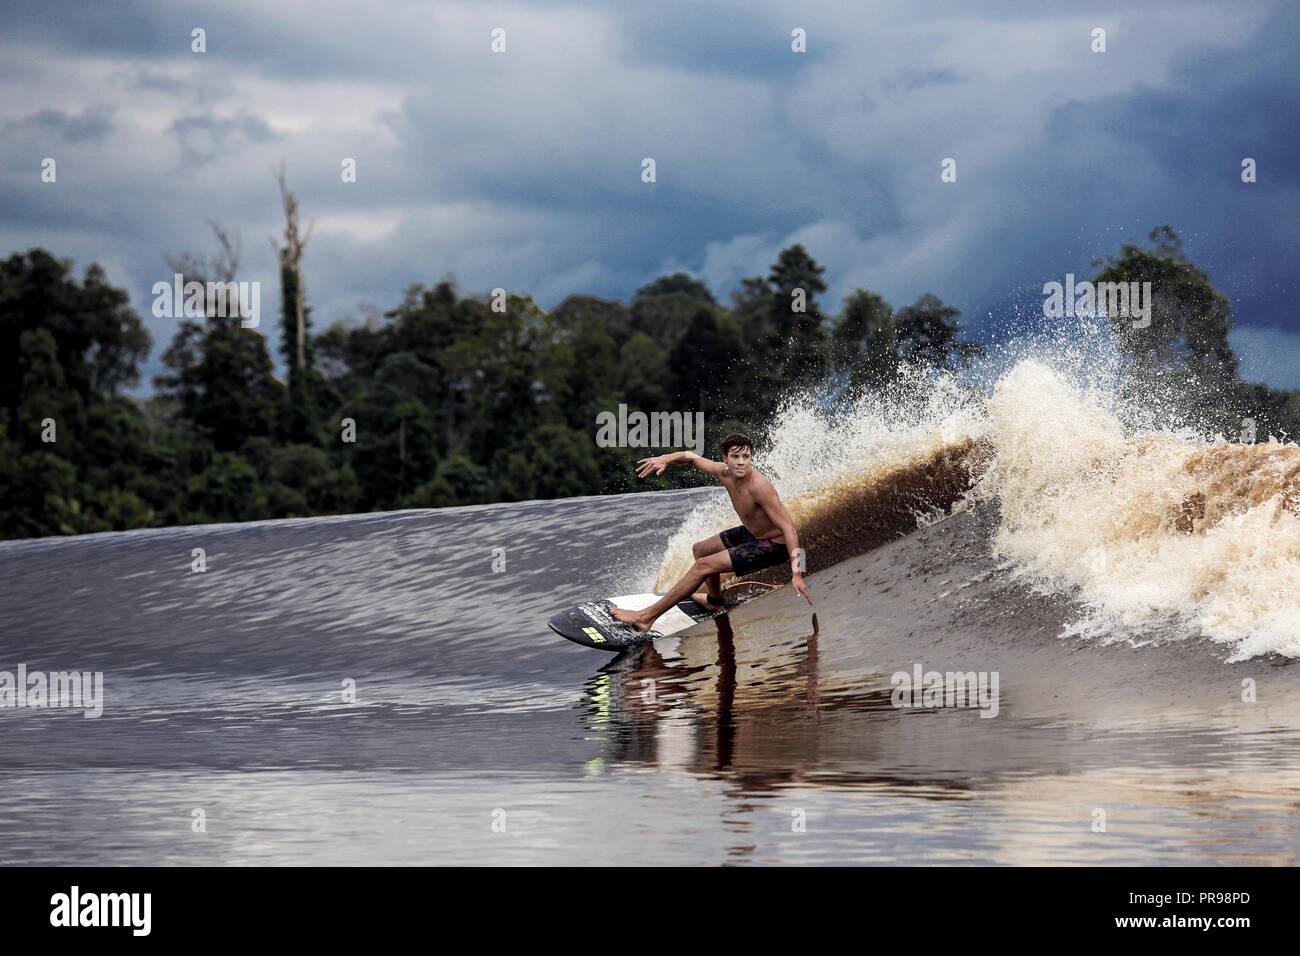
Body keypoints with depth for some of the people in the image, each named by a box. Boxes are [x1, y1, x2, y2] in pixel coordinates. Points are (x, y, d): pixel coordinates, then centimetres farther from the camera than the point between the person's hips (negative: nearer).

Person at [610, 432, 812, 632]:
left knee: (703, 566, -15)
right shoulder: (725, 473, -12)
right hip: (750, 533, 9)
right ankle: (715, 602, 51)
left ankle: (646, 617, -10)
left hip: (773, 546, -9)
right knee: (699, 550, 24)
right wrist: (665, 459, -17)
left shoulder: (759, 486, -34)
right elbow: (691, 457, 6)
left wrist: (796, 573, -39)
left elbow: (788, 528, -34)